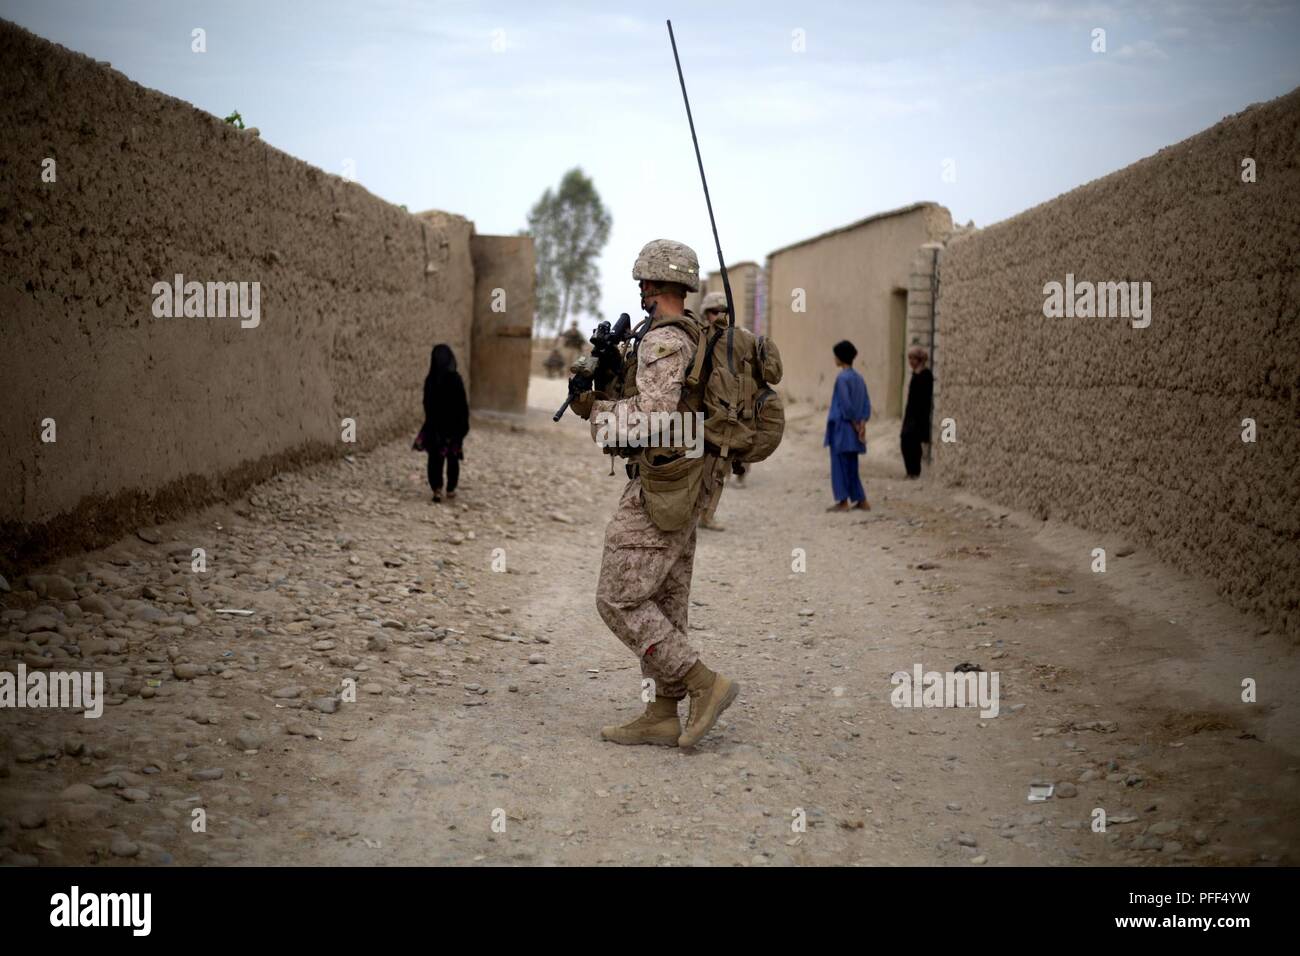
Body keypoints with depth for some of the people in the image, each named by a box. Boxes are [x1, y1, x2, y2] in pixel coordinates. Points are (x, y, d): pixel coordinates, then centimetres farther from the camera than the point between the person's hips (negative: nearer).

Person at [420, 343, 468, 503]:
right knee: (452, 457, 13)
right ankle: (451, 490, 20)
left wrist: (429, 422, 14)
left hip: (435, 425, 2)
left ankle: (437, 489, 0)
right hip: (453, 425, -2)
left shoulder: (430, 379, -6)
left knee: (435, 457, 10)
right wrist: (464, 425, -2)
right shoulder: (455, 378, -15)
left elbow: (427, 404, 2)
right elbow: (462, 404, -12)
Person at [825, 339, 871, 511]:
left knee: (840, 465, 0)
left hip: (842, 427, -8)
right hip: (853, 431, 8)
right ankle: (861, 501, 14)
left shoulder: (842, 378, -14)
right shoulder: (858, 378, 11)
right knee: (851, 466, 13)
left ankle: (843, 502, 2)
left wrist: (854, 424, -9)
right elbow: (867, 404, 7)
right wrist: (862, 424, 0)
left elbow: (846, 404, -19)